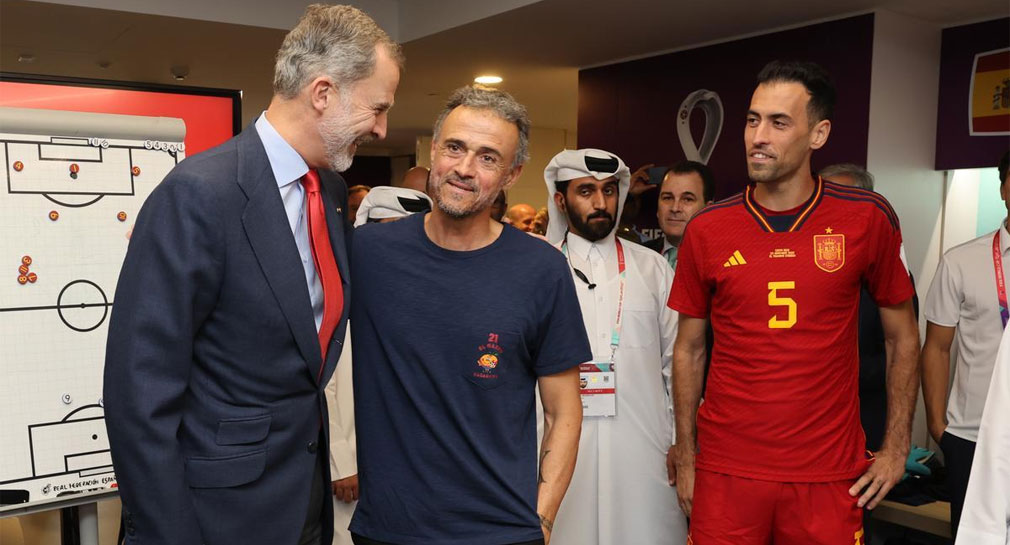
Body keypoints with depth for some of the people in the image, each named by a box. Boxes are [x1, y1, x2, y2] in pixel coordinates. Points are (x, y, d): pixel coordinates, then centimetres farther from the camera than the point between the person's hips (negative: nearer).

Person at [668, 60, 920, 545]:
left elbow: (902, 338, 6)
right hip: (726, 470, 1)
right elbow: (688, 350, 5)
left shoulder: (867, 219, -4)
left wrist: (896, 449, 2)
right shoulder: (706, 230, -2)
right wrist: (685, 459, 5)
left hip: (830, 472, 0)